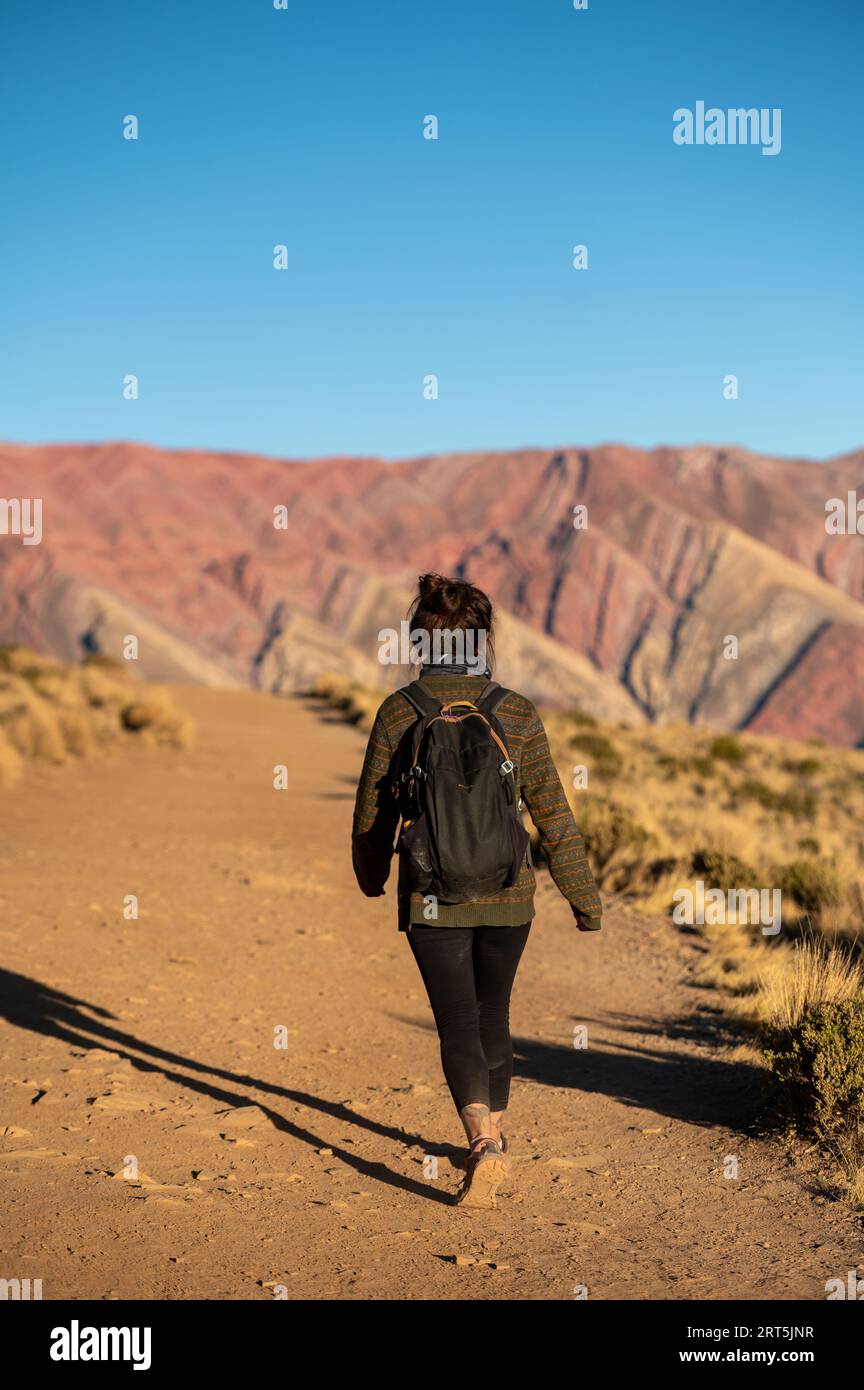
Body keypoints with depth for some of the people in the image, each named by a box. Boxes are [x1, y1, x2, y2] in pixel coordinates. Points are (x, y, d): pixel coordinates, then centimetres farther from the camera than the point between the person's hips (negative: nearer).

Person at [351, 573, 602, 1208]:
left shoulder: (399, 711, -6)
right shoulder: (516, 712, -5)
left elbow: (374, 811, 2)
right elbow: (552, 811, -3)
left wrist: (373, 877, 21)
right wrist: (585, 895, 7)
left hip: (433, 895, -1)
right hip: (507, 893, 2)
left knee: (458, 1024, 4)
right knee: (492, 1013, 20)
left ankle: (483, 1143, -16)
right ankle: (496, 1137, 33)